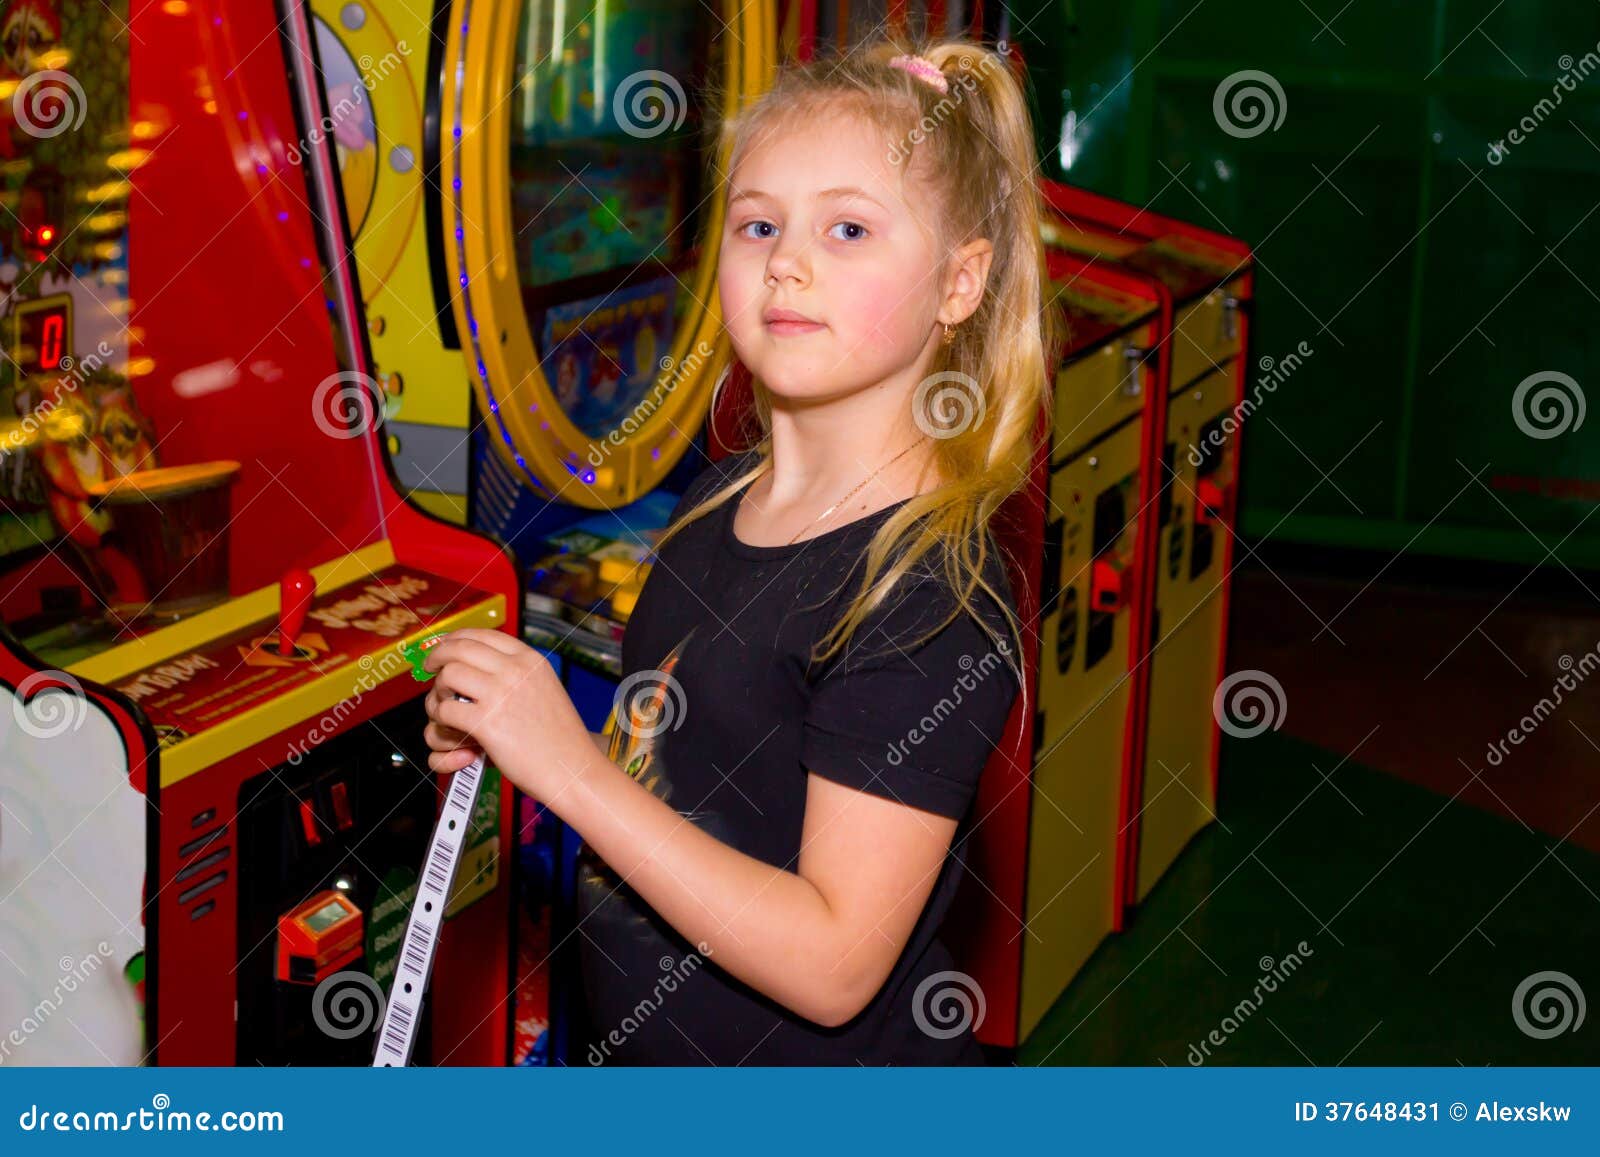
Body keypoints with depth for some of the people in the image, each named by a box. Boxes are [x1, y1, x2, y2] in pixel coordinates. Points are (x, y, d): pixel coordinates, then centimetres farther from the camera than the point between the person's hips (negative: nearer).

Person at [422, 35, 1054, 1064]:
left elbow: (831, 964, -27)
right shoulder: (716, 501, 0)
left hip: (830, 1072, -7)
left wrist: (570, 767, -28)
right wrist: (519, 737, -5)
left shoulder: (931, 597, -24)